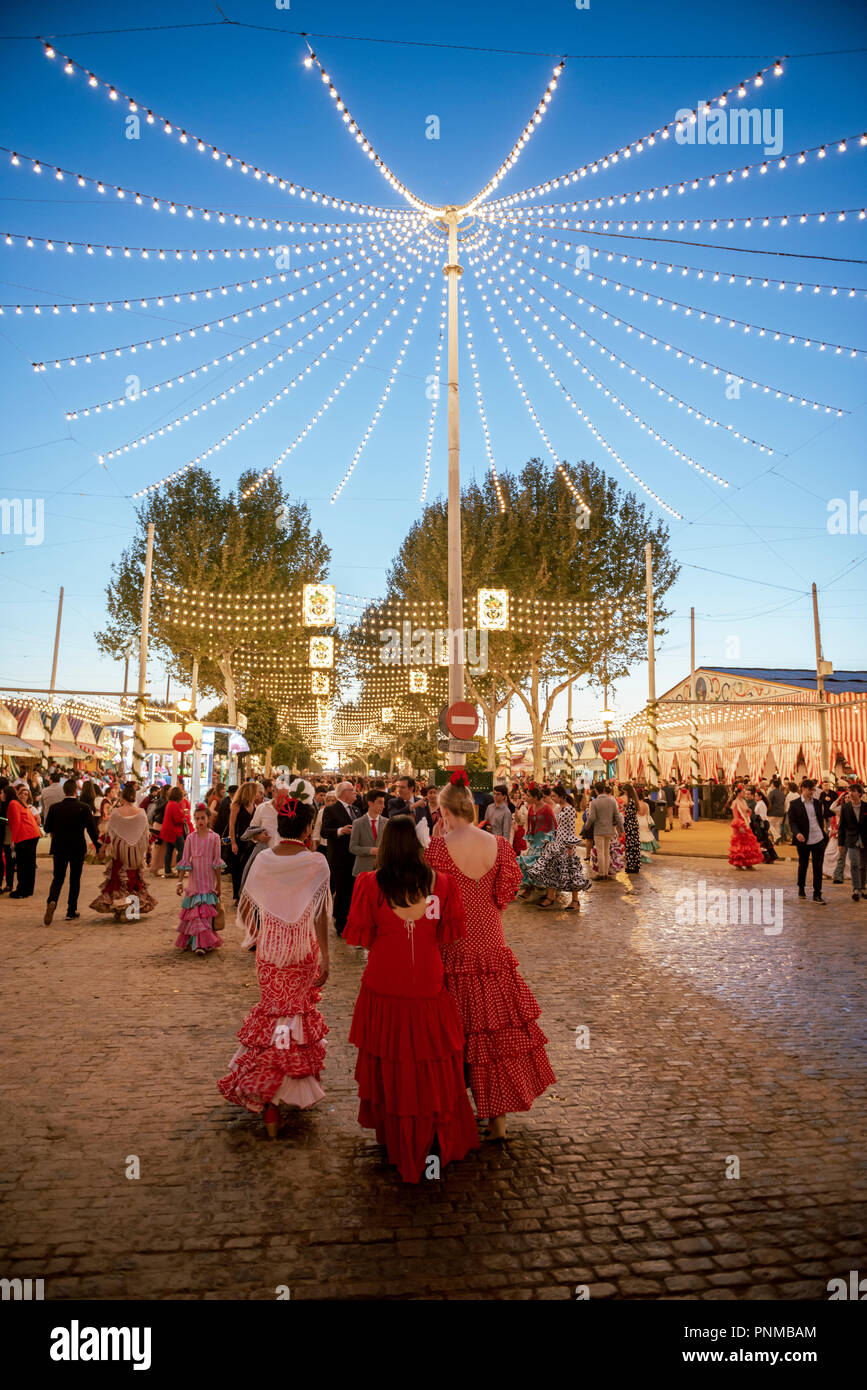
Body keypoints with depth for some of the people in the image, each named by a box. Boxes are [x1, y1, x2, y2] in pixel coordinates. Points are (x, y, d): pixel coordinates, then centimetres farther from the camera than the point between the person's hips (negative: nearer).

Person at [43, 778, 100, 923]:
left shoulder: (54, 807, -5)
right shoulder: (84, 807, -11)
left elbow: (47, 829, 1)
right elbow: (92, 829, -11)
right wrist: (98, 846, 1)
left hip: (59, 848, 2)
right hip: (78, 849, -1)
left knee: (58, 878, 12)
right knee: (75, 879, 12)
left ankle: (52, 902, -16)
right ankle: (71, 911, 15)